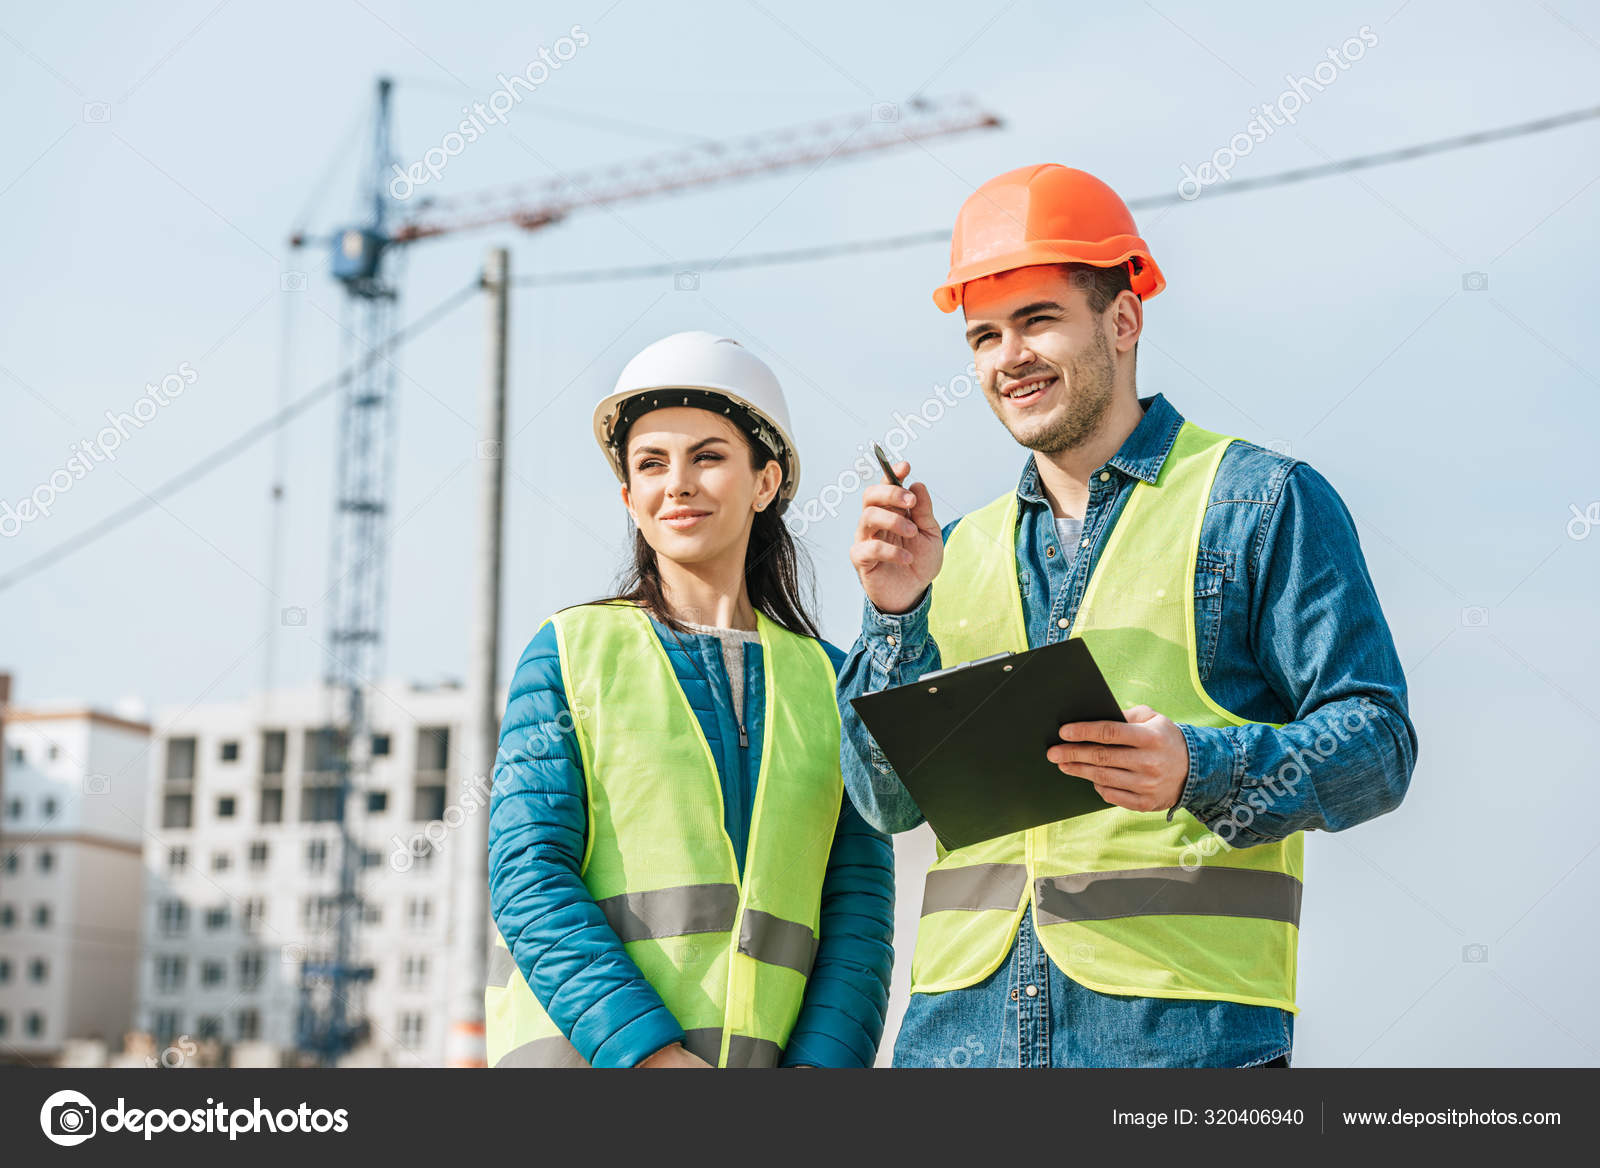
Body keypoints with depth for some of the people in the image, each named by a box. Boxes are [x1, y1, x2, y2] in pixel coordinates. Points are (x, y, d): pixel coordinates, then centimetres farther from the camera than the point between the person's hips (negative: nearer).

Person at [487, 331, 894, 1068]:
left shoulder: (827, 679, 14)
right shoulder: (570, 650, 7)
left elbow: (859, 906, 10)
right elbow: (529, 878, -1)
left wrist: (818, 1066, -5)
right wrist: (651, 1053, -12)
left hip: (764, 1056, 2)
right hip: (583, 1052, -1)